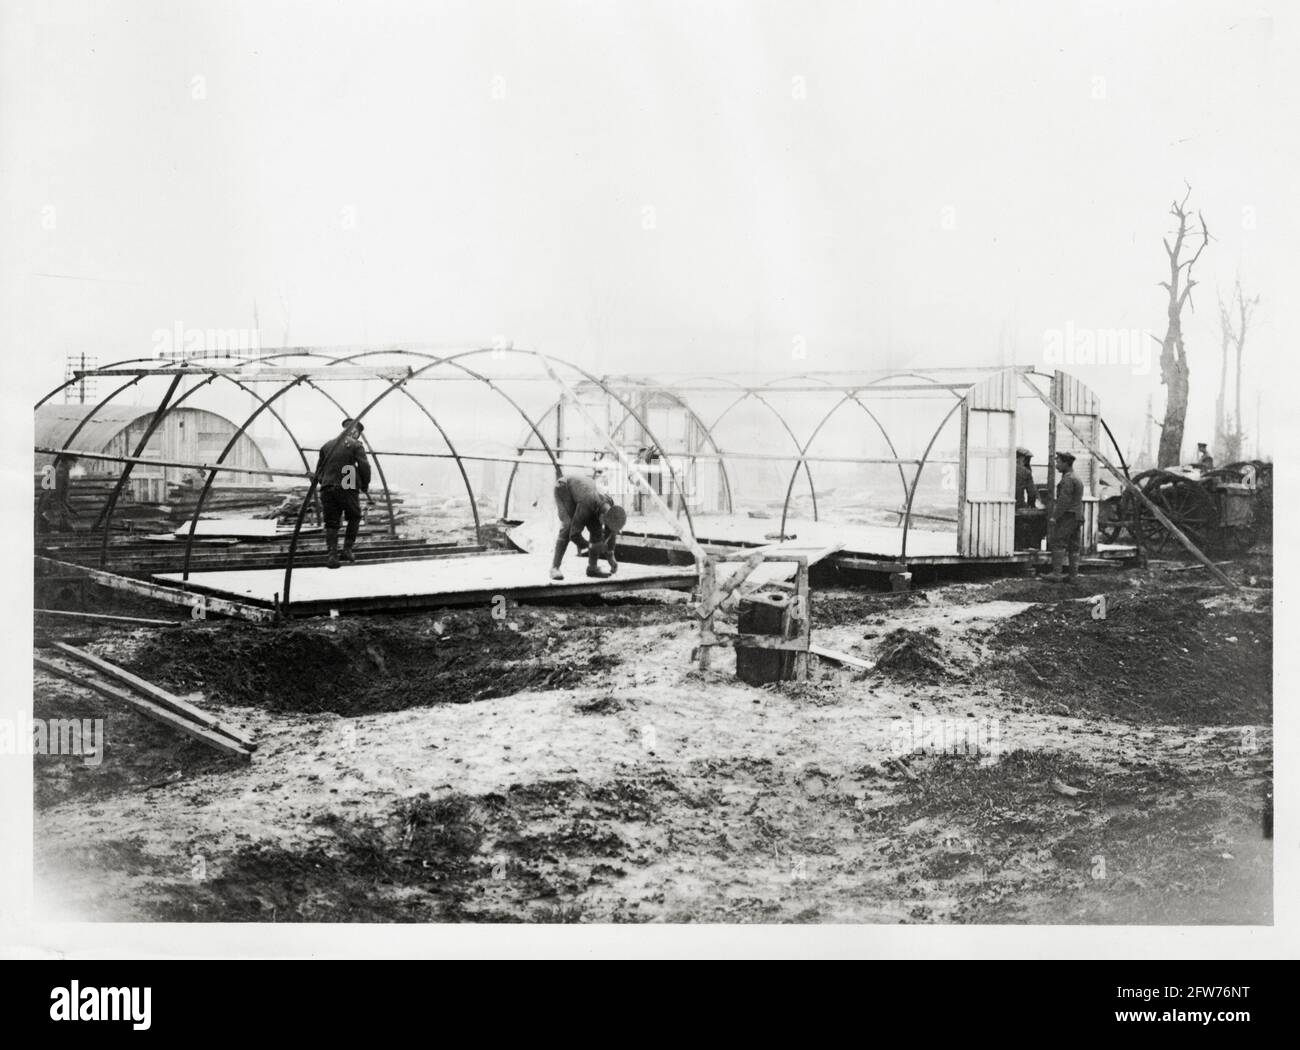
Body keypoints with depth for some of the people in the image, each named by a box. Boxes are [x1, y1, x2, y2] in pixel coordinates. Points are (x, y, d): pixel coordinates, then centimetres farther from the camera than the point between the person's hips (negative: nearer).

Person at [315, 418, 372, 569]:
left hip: (327, 489, 4)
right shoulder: (356, 446, 0)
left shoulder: (327, 445, 15)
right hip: (347, 489, -4)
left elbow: (319, 469, 15)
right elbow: (364, 466, -8)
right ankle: (347, 549, 10)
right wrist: (365, 486, 5)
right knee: (354, 518, 16)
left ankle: (332, 555, -5)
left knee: (331, 523, 5)